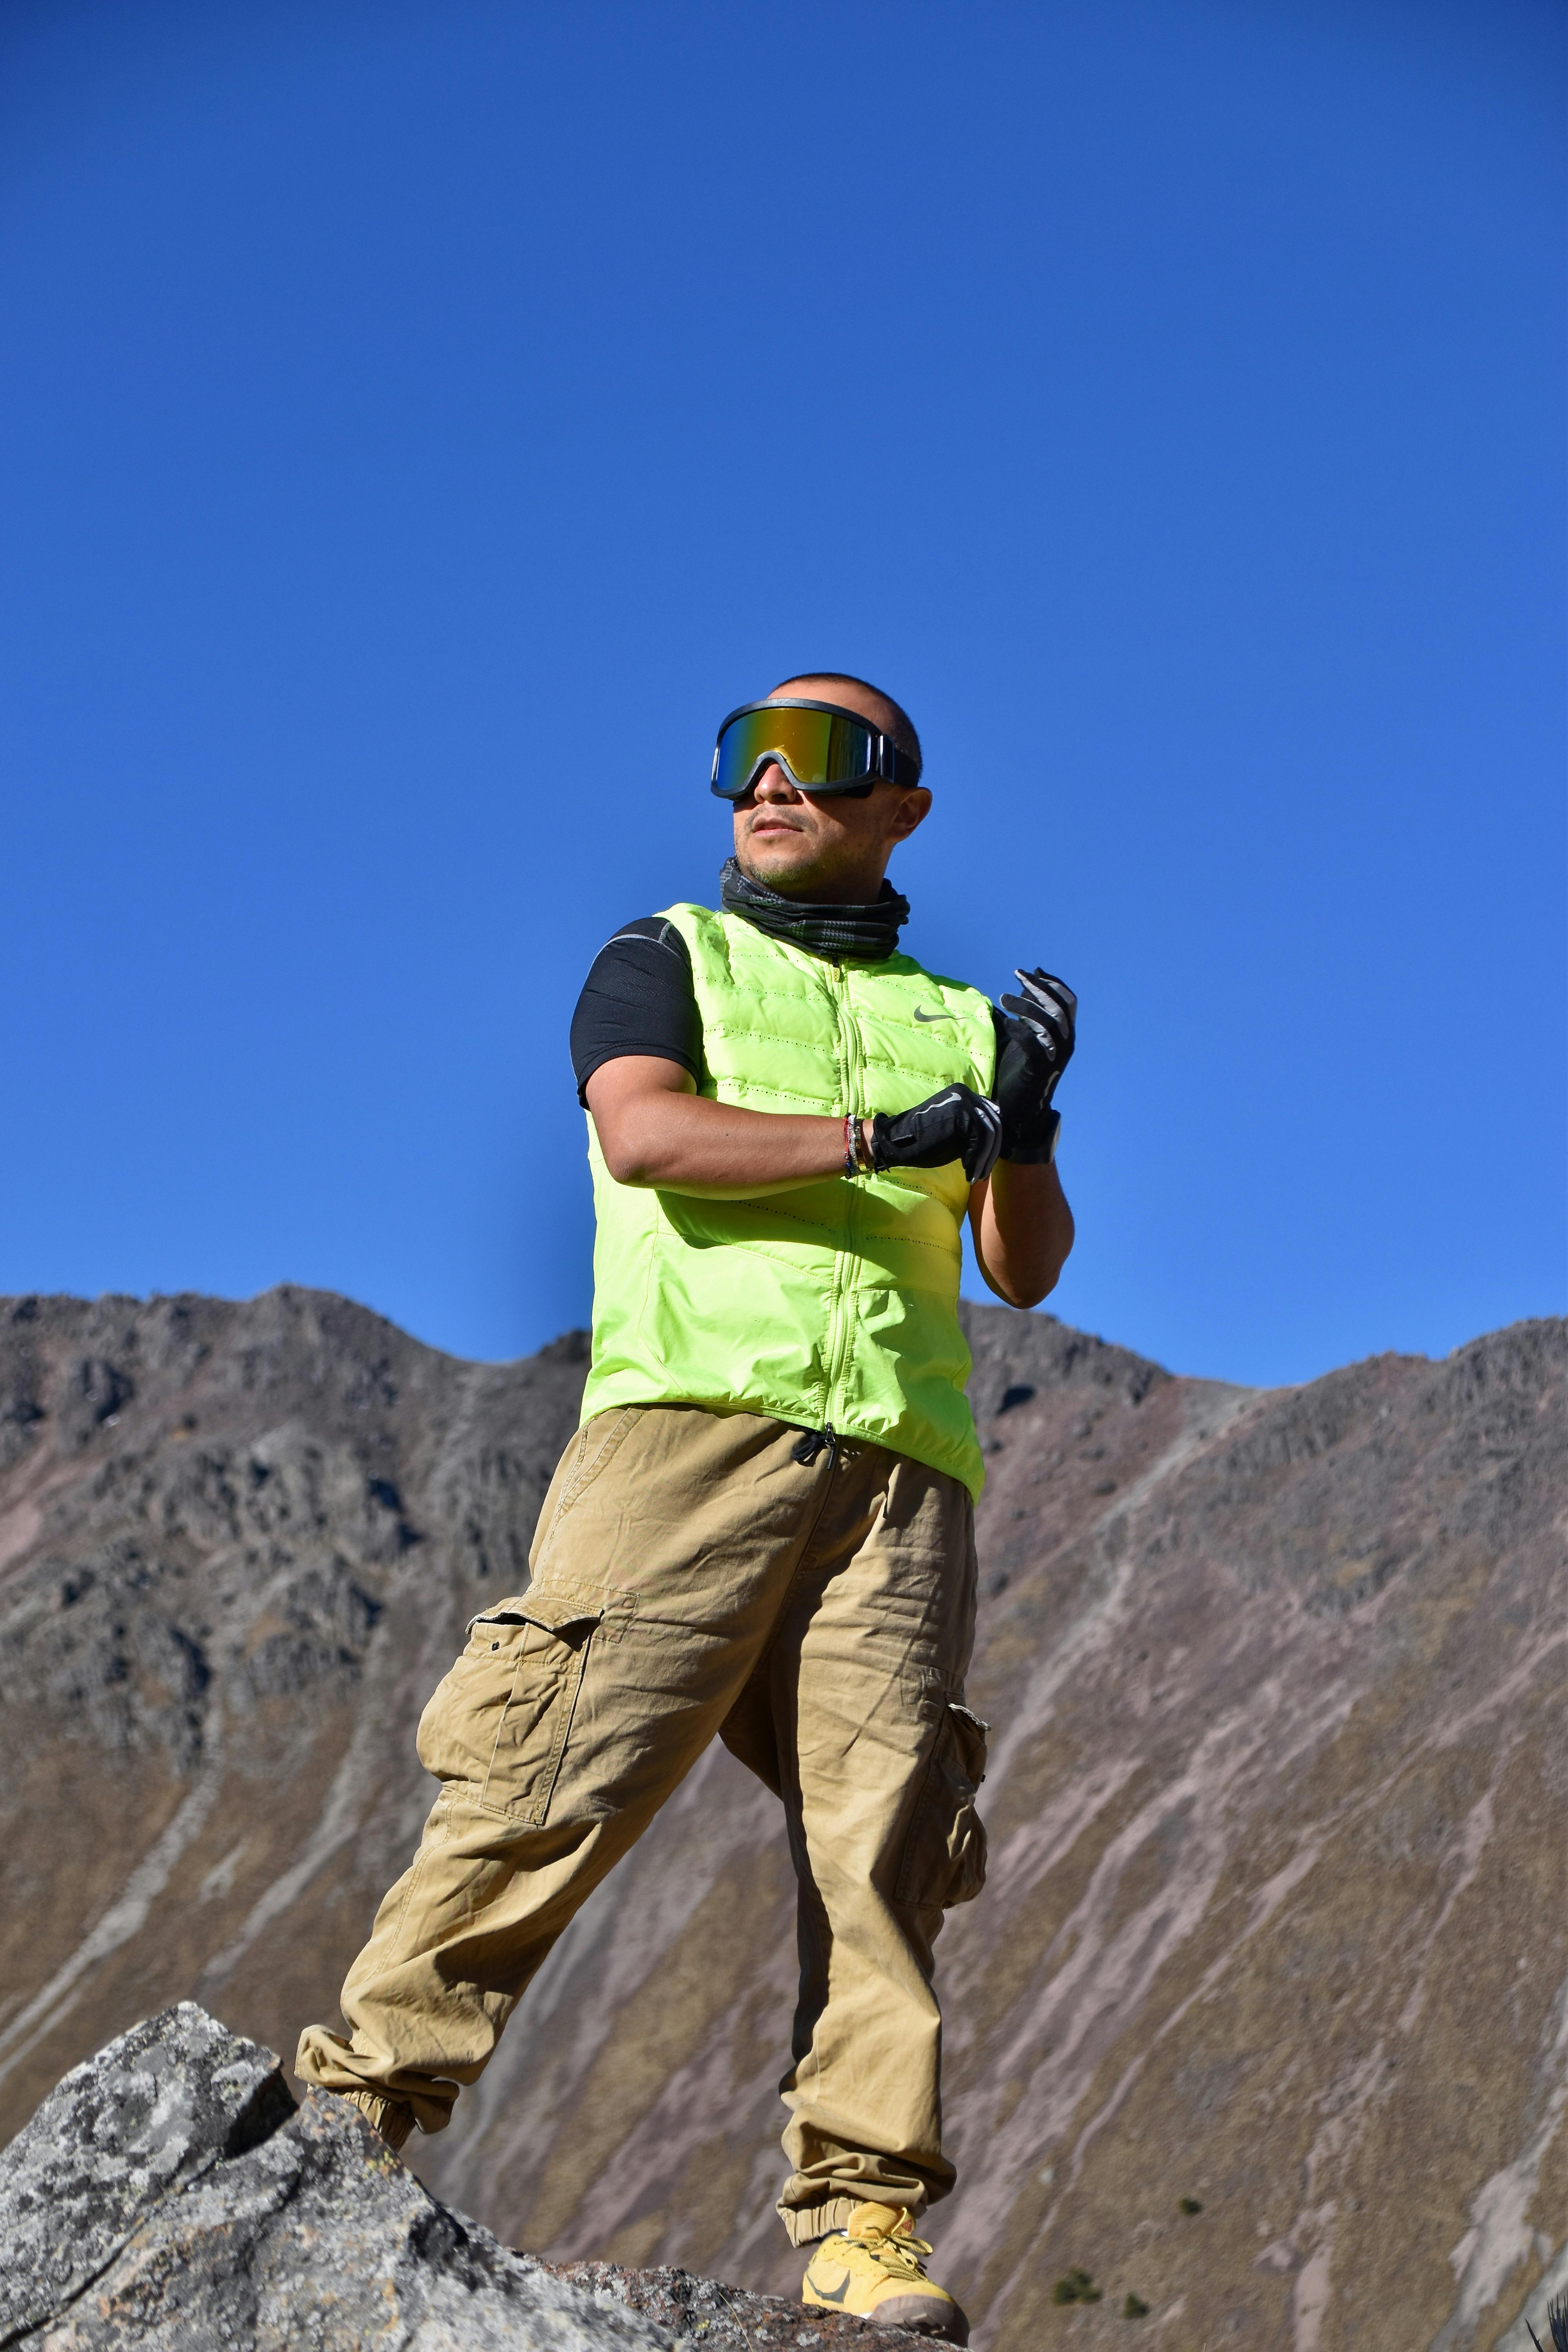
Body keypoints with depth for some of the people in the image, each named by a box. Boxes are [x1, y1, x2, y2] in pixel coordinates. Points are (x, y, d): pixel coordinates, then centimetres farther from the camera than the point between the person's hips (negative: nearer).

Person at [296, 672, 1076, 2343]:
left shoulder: (957, 1021, 25)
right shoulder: (664, 961, 17)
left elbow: (1025, 1273, 17)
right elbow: (645, 1134, -4)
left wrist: (1021, 1128, -3)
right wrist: (881, 1135, -10)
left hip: (900, 1460, 3)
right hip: (696, 1414, -3)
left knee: (882, 1837, -6)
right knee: (562, 1779, -13)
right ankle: (354, 2110, -6)